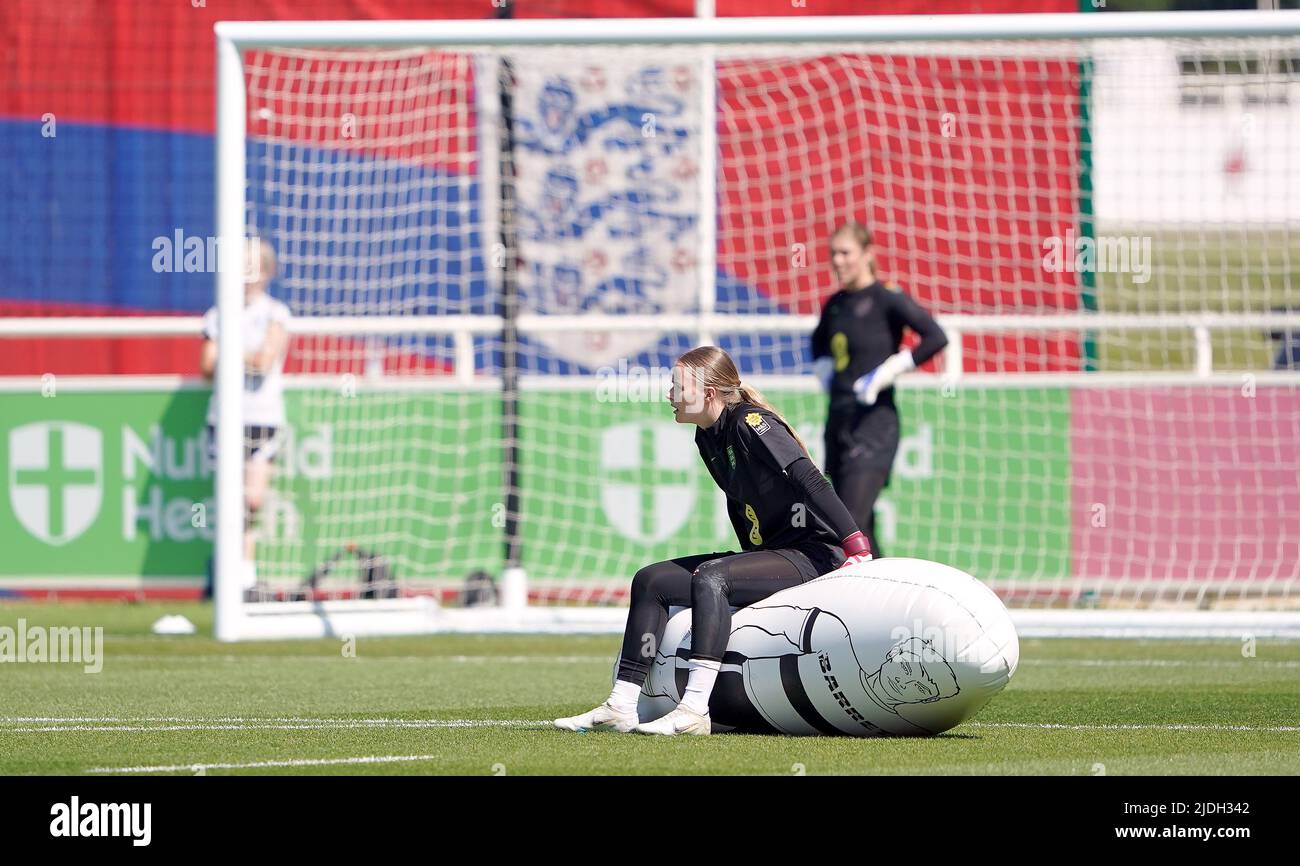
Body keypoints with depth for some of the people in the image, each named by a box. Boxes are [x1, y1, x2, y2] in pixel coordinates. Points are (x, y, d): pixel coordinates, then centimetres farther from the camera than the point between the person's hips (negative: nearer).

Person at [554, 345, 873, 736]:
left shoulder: (751, 424, -17)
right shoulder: (708, 438, 10)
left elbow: (810, 481, -25)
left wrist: (856, 547, -31)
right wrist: (753, 562, 16)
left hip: (811, 555, -10)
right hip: (768, 555, 10)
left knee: (711, 576, -33)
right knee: (650, 581, 1)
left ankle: (693, 710, -43)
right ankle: (620, 707, -6)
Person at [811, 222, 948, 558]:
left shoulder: (887, 299, -8)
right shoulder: (834, 304, 12)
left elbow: (936, 337, -19)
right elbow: (819, 342, 35)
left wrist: (888, 372, -17)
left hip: (874, 420, -8)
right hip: (838, 417, 8)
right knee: (859, 530, 9)